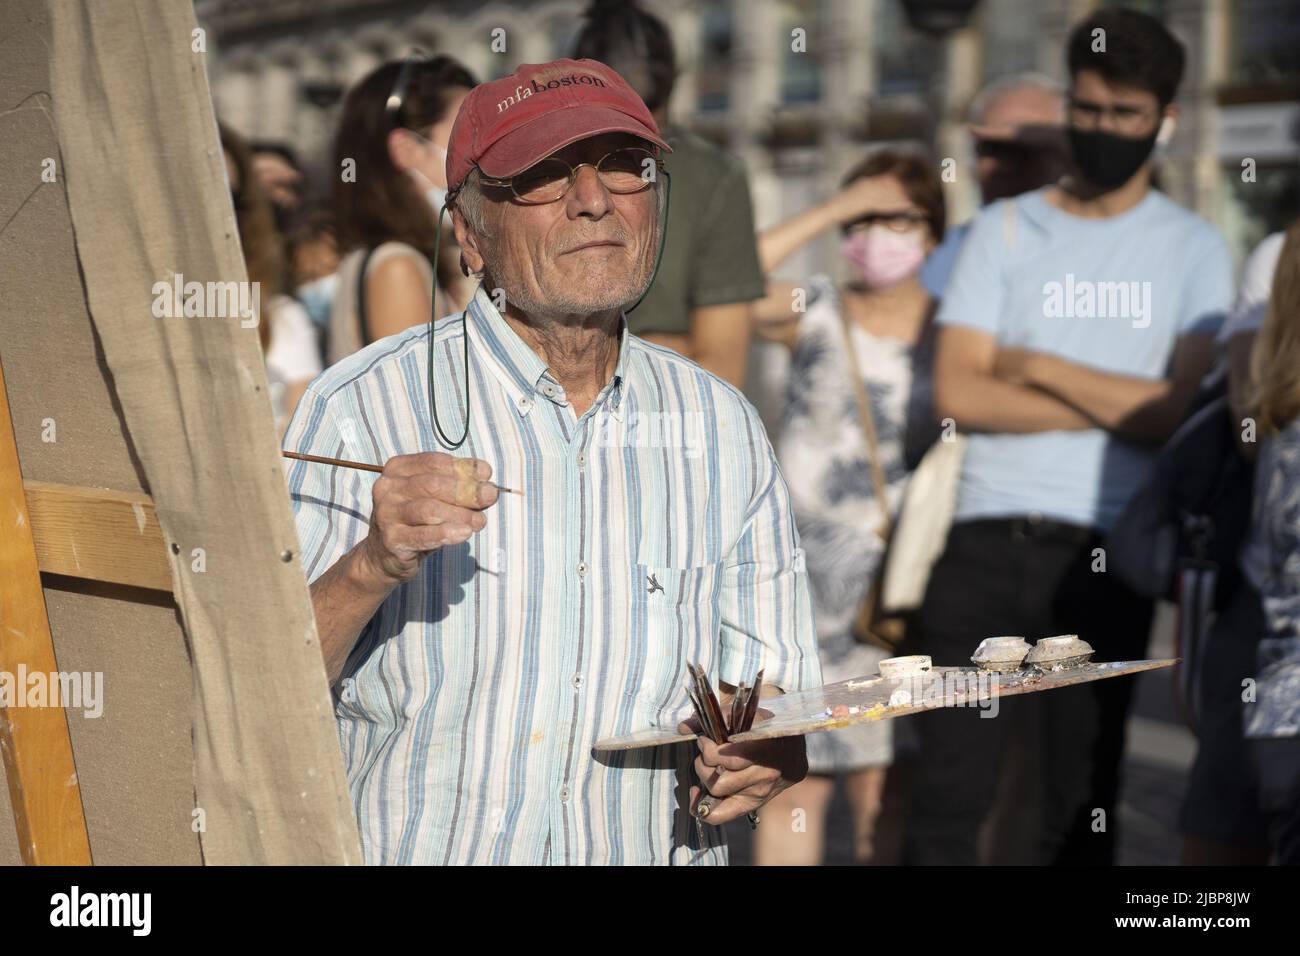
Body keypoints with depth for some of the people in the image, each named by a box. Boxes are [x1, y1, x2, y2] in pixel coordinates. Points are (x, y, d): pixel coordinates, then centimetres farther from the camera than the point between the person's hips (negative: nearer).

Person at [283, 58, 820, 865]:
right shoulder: (364, 408, -1)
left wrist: (765, 752, -4)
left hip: (659, 853, 4)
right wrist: (373, 569, -19)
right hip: (409, 855, -3)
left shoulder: (722, 427, 10)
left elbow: (778, 686, 16)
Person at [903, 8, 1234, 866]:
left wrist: (1036, 366, -3)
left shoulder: (1193, 249, 8)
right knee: (946, 795, -1)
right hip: (989, 537, 1)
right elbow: (959, 393, -2)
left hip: (1106, 551, -1)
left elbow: (1185, 414, -5)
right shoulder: (1004, 230, 10)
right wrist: (1121, 404, -6)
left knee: (1080, 808, 6)